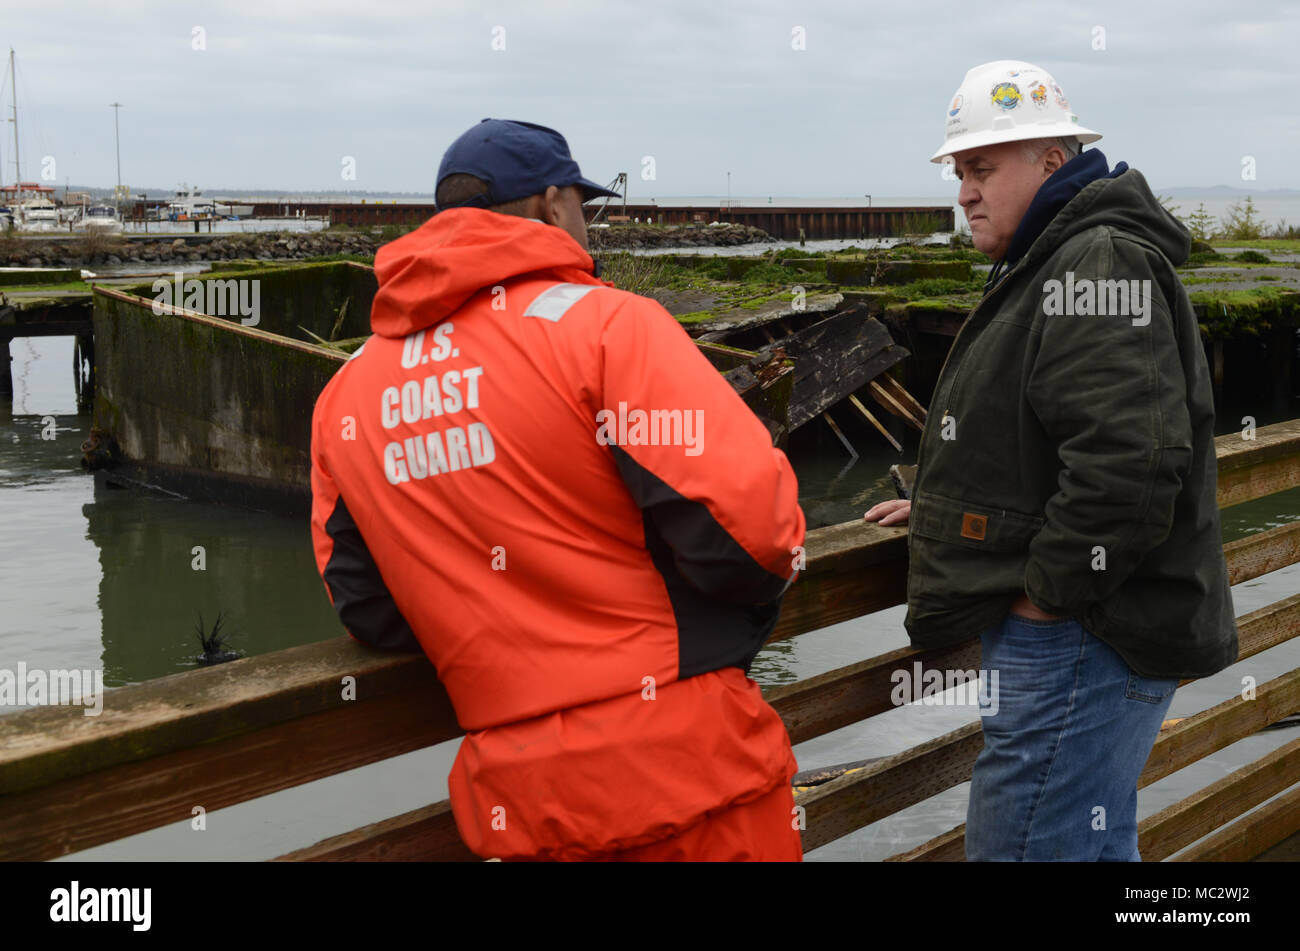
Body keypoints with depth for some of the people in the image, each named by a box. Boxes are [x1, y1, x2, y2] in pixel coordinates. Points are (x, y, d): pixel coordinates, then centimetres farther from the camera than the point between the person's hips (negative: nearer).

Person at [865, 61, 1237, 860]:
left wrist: (1047, 594, -22)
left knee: (1029, 846, -9)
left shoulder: (1098, 265, -17)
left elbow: (1126, 463, -30)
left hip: (1079, 640, -11)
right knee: (1096, 844, 21)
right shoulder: (1049, 266, 19)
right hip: (1067, 637, 11)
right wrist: (948, 508, 22)